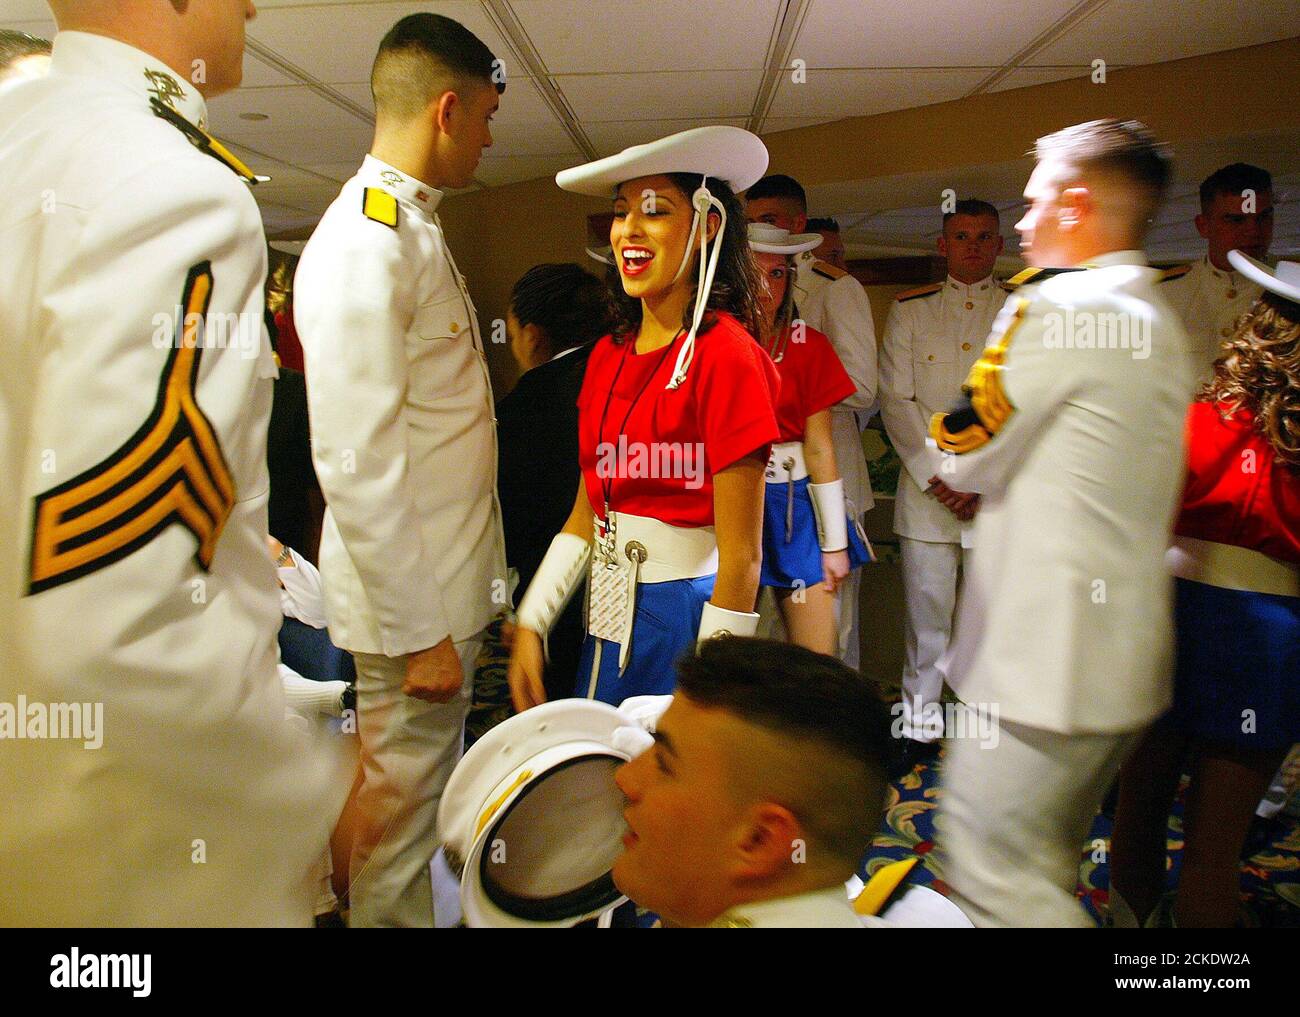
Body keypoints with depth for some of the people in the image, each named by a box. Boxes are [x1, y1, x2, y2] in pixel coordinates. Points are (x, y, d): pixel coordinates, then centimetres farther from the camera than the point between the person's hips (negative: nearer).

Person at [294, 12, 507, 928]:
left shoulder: (414, 228, 13)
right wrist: (417, 632, -20)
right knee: (401, 812, 7)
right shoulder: (363, 245, -19)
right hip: (415, 603, -9)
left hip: (448, 583, 9)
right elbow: (354, 465, -23)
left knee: (429, 794, 22)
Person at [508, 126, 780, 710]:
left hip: (684, 622, -7)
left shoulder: (725, 355, -16)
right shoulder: (608, 355, 5)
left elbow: (741, 558, -15)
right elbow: (586, 513, 11)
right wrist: (530, 626, 6)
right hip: (606, 623, 7)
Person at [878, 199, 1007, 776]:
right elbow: (895, 399, 2)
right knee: (925, 613, 3)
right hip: (926, 489, 0)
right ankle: (920, 725, 16)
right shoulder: (909, 309, 9)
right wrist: (938, 476, -7)